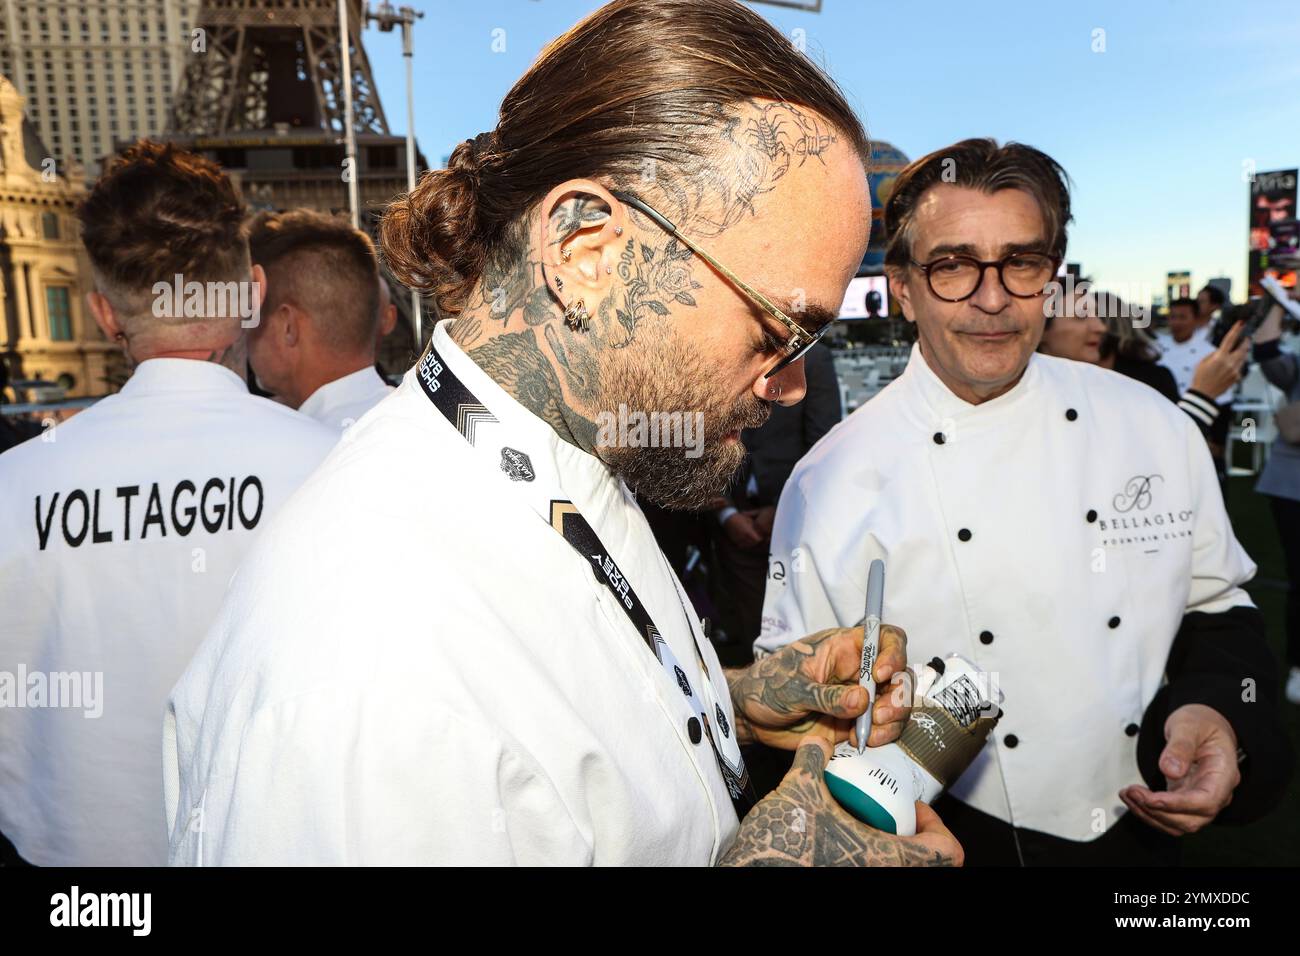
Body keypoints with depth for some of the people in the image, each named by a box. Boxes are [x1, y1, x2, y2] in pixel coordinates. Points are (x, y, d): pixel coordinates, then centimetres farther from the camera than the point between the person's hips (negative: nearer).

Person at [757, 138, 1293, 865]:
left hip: (1142, 832, 4)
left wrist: (1217, 711, -11)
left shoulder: (1153, 426, -6)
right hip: (953, 840, -3)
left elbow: (1215, 608, 6)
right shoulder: (835, 481, -17)